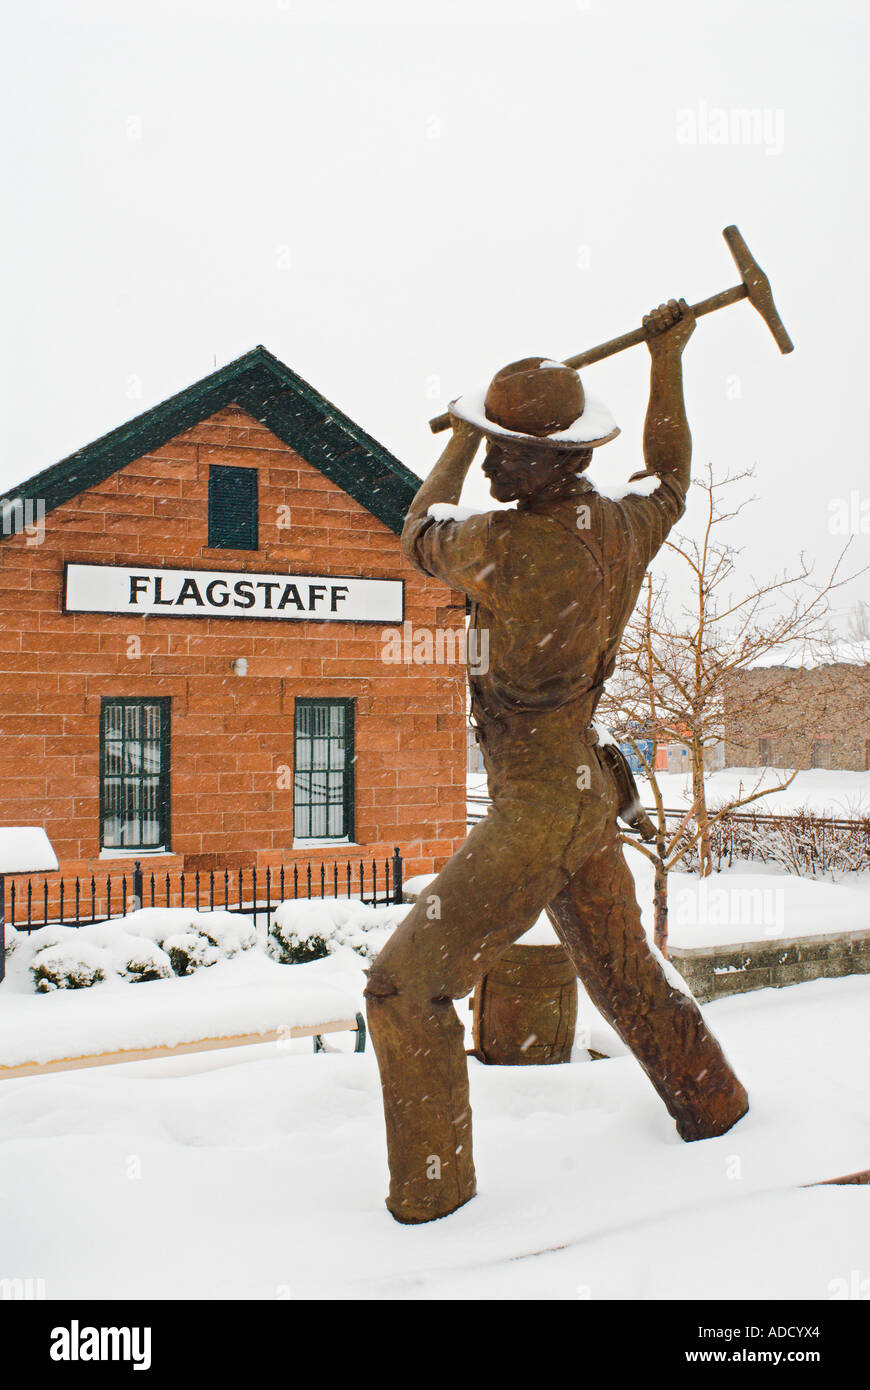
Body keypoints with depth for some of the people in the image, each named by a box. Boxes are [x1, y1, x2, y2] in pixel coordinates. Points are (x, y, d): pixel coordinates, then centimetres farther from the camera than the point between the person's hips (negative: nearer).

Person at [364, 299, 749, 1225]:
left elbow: (418, 539, 3)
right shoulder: (620, 530, -1)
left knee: (406, 985, -1)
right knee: (621, 966, 28)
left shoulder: (502, 545, -21)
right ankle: (711, 1101, 45)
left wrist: (456, 447, 18)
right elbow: (669, 482, 25)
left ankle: (430, 1185, 5)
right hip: (589, 798, 8)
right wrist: (669, 361, 31)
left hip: (535, 810, -8)